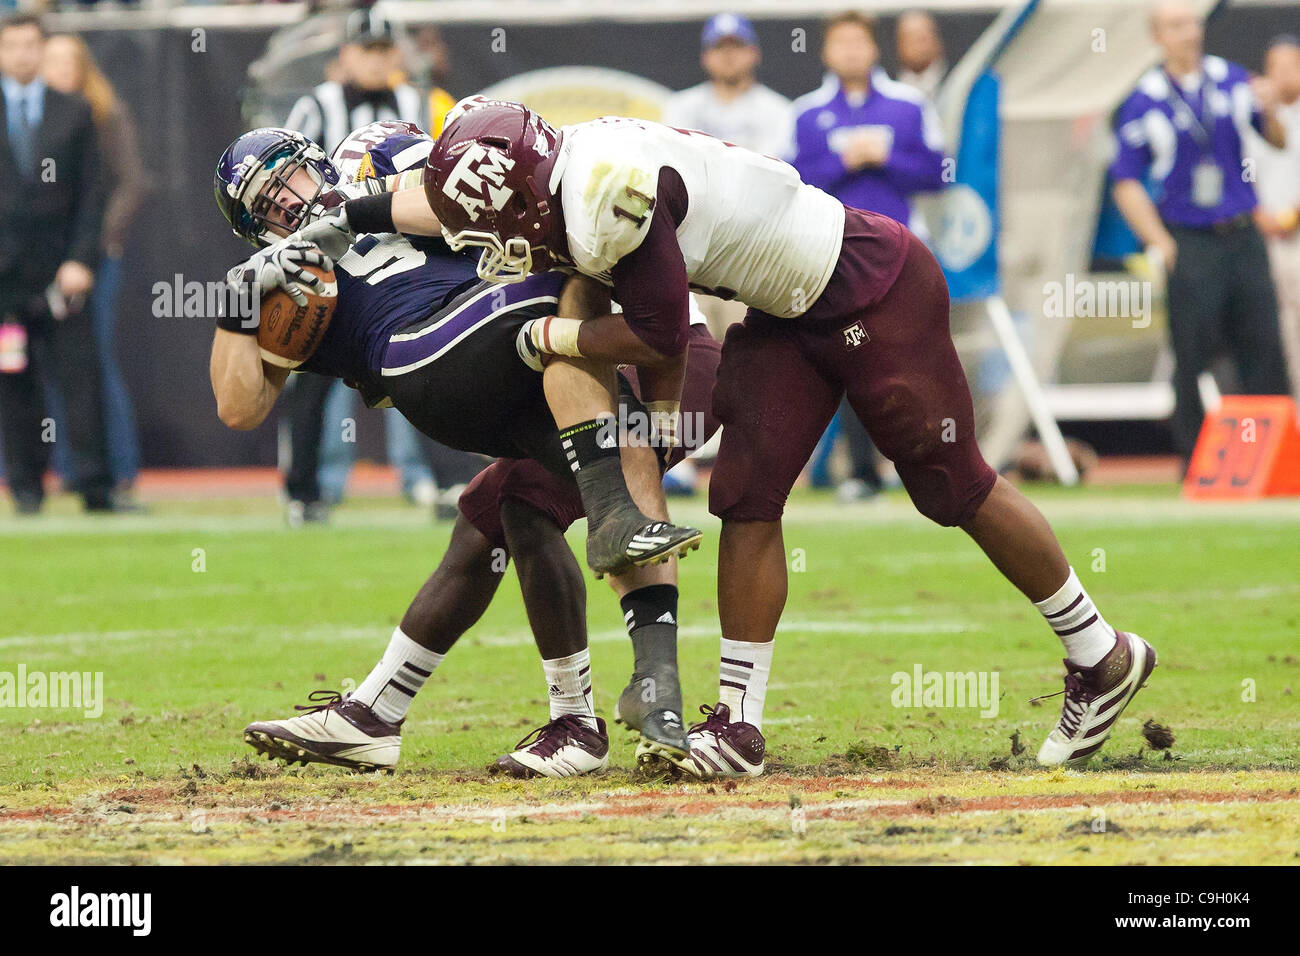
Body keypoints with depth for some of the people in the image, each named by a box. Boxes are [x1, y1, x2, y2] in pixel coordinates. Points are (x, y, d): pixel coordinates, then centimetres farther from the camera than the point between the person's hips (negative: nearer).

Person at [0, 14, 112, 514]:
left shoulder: (75, 113, 9)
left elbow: (90, 192, 6)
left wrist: (81, 260, -5)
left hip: (59, 270, 0)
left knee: (81, 376, -7)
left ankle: (95, 488, -6)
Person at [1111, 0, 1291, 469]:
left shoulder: (1233, 80, 8)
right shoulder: (1143, 102, -4)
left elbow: (1277, 142, 16)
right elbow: (1126, 183, -3)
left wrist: (1269, 113, -7)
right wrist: (1161, 245, -12)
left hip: (1243, 236, 4)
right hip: (1190, 244, -4)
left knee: (1264, 347, 3)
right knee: (1194, 356, -4)